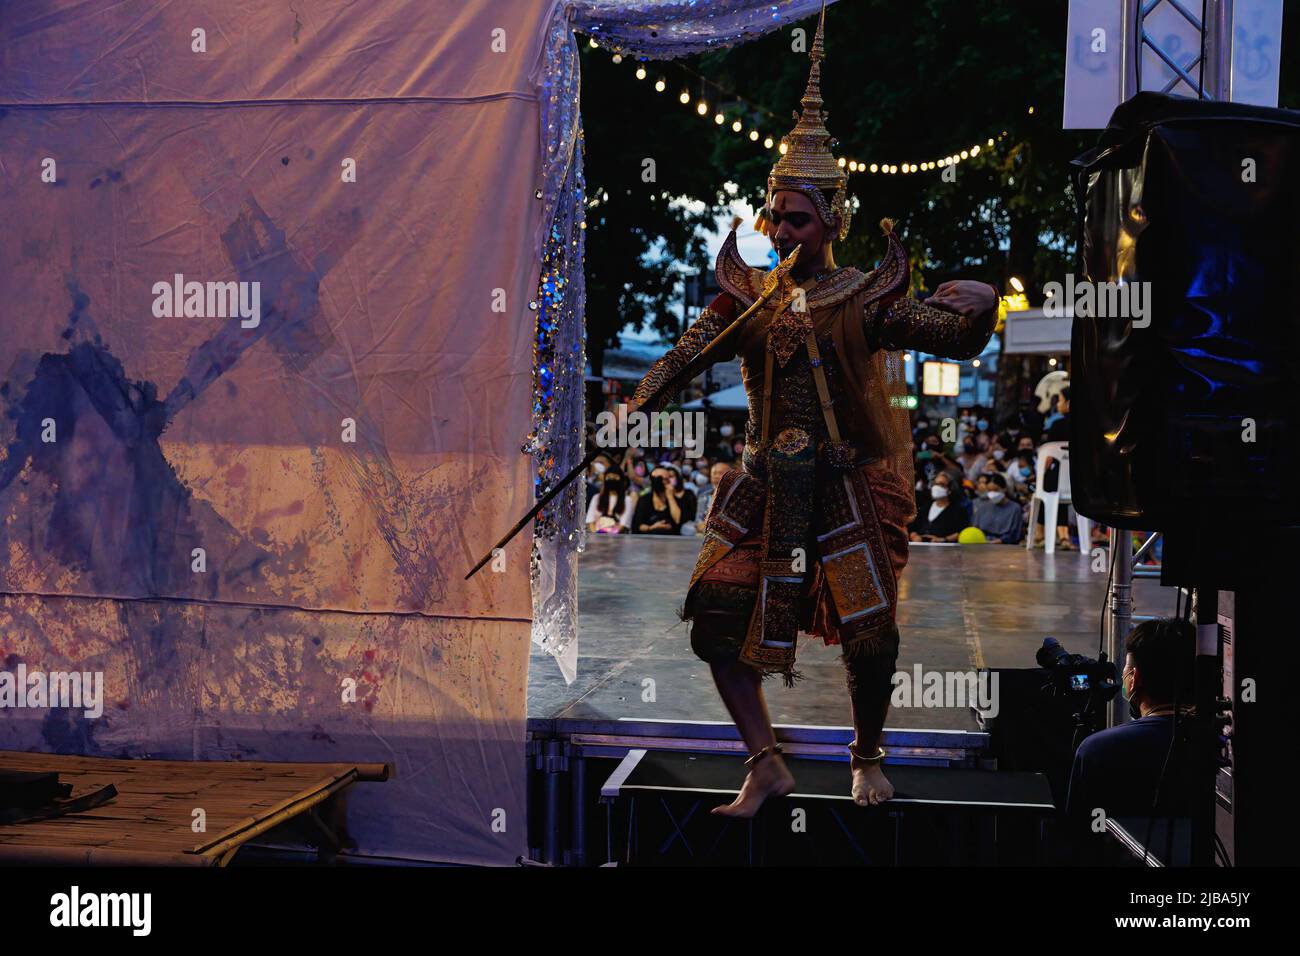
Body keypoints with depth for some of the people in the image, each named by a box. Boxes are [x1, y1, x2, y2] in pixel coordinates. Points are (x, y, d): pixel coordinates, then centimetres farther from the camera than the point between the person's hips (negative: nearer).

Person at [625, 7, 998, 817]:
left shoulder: (865, 300, -4)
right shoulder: (748, 298, 5)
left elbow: (958, 338, -11)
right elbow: (684, 357, -2)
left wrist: (978, 311, -34)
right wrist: (636, 407, -19)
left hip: (843, 488, -3)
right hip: (764, 486, 3)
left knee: (871, 638, -2)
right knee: (717, 621, -4)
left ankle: (867, 755, 27)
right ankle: (768, 765, 11)